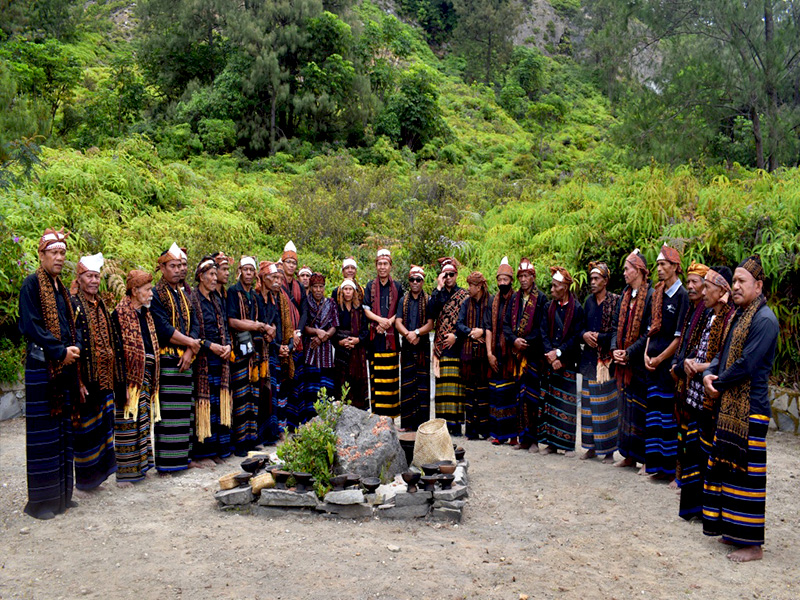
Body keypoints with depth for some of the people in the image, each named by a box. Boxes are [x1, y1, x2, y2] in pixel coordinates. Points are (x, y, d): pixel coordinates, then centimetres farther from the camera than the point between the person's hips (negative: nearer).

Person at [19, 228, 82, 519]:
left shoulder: (61, 288, 17)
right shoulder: (32, 284, -5)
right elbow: (30, 325, -14)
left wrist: (75, 347, -2)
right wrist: (60, 351, -15)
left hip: (65, 365, 8)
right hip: (42, 366, -8)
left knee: (63, 428, 10)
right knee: (43, 431, -4)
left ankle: (61, 494, 18)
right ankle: (40, 501, 4)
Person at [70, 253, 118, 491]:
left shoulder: (100, 304, 13)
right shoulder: (72, 304, -11)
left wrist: (113, 374, 16)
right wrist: (77, 380, -20)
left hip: (103, 378, 7)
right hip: (86, 378, -7)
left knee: (103, 422, 13)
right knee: (86, 425, 2)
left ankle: (101, 467, 25)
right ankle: (85, 475, 14)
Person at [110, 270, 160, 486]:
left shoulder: (145, 314, 13)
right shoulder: (119, 314, -11)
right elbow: (117, 350, -16)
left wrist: (152, 376, 14)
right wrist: (121, 383, -21)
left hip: (146, 377, 8)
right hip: (130, 377, -8)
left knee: (142, 421, 14)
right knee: (127, 423, -1)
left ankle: (139, 466, 24)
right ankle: (125, 473, 7)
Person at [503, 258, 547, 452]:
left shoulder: (541, 299, -1)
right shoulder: (515, 298, 14)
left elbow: (542, 328, -6)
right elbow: (506, 324, 9)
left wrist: (526, 341, -14)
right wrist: (514, 340, -8)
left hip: (534, 353, -5)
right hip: (518, 353, 5)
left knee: (532, 396, -6)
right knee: (520, 395, 6)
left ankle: (534, 439, 0)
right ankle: (523, 438, 13)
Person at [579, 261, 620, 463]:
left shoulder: (615, 302, -5)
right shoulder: (589, 302, 12)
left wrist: (599, 337, -14)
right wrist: (585, 335, -4)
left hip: (606, 359, -6)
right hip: (589, 358, 6)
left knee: (607, 404, -3)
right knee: (589, 403, 8)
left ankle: (609, 449, 5)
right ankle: (591, 446, 17)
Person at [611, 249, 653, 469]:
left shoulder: (651, 296, -11)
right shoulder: (625, 294, 13)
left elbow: (649, 332, -15)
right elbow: (616, 325, 15)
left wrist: (629, 353, -16)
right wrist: (615, 349, 0)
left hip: (639, 362, -7)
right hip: (623, 362, 7)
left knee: (640, 408, -4)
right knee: (626, 406, 11)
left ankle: (646, 458, 5)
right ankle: (629, 455, 20)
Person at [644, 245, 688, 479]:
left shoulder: (682, 295, -9)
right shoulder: (657, 294, 12)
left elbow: (680, 336, -12)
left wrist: (659, 359, -10)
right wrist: (646, 354, 3)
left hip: (670, 362, -7)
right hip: (653, 362, 7)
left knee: (669, 413, -3)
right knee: (654, 412, 9)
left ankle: (671, 467, 6)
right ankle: (657, 464, 18)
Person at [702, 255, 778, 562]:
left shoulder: (764, 319, -14)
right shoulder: (737, 316, 15)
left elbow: (746, 364, -20)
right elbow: (723, 353, 18)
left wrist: (719, 383, -7)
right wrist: (708, 374, -1)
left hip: (750, 408, -9)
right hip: (729, 405, 9)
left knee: (746, 471, -3)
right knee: (727, 466, 14)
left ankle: (752, 544, 6)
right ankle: (733, 528, 27)